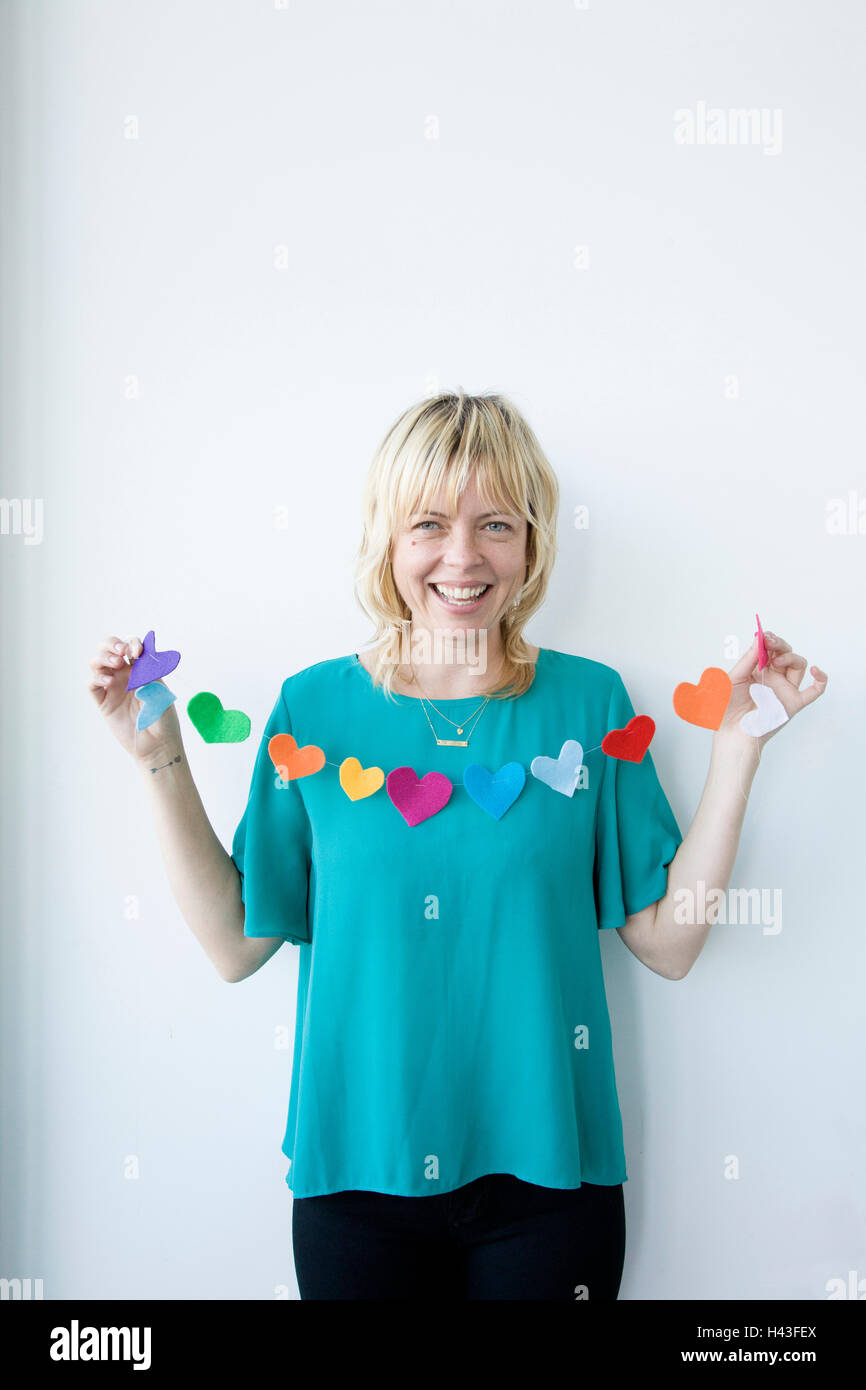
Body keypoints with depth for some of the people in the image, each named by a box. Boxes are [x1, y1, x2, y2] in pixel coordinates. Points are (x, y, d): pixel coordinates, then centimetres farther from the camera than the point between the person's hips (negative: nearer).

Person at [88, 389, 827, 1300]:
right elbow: (236, 943, -2)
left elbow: (668, 942, -4)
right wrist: (158, 758, -7)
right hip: (357, 1171, 0)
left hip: (546, 1173, 0)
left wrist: (737, 748, -9)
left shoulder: (589, 701, -3)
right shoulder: (315, 707, -3)